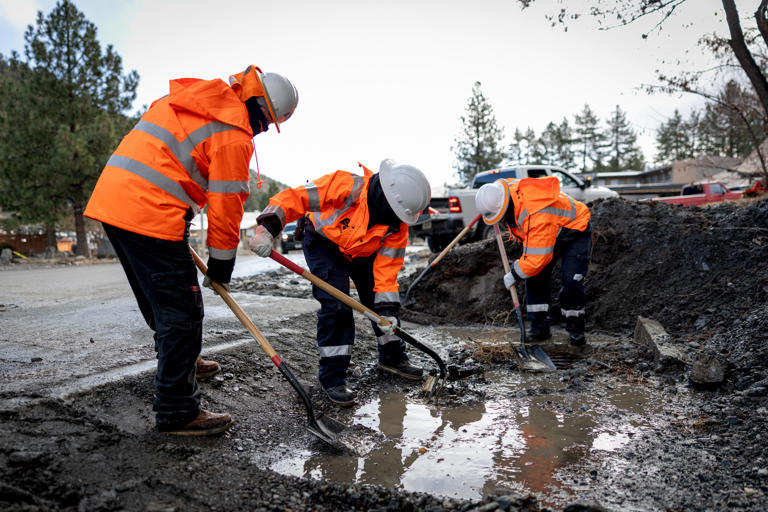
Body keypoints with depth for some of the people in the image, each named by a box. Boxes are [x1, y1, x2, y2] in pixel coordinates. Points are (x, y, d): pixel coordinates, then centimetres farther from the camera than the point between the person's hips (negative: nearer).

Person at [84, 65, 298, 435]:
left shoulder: (185, 98, 18)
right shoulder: (234, 134, -10)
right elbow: (225, 205, -8)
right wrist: (221, 266, 3)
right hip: (149, 215, -10)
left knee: (160, 297, 24)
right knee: (181, 311, -3)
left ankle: (179, 362, 44)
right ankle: (177, 413, 5)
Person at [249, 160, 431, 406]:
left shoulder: (398, 224, -20)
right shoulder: (347, 186, -36)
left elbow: (387, 265, -15)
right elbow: (294, 198, -34)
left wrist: (387, 309, -19)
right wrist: (268, 227, -45)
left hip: (362, 252, 6)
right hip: (323, 243, -5)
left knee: (383, 301, 8)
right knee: (336, 305, -19)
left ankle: (392, 356, 31)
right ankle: (332, 376, -6)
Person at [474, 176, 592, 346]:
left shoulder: (537, 216, -45)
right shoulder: (507, 186, -20)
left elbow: (536, 259, -39)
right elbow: (500, 183, 9)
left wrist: (514, 275, -24)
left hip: (576, 231, -8)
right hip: (550, 233, 8)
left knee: (571, 282, -18)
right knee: (535, 277, -2)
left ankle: (575, 330, 1)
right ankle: (540, 326, 5)